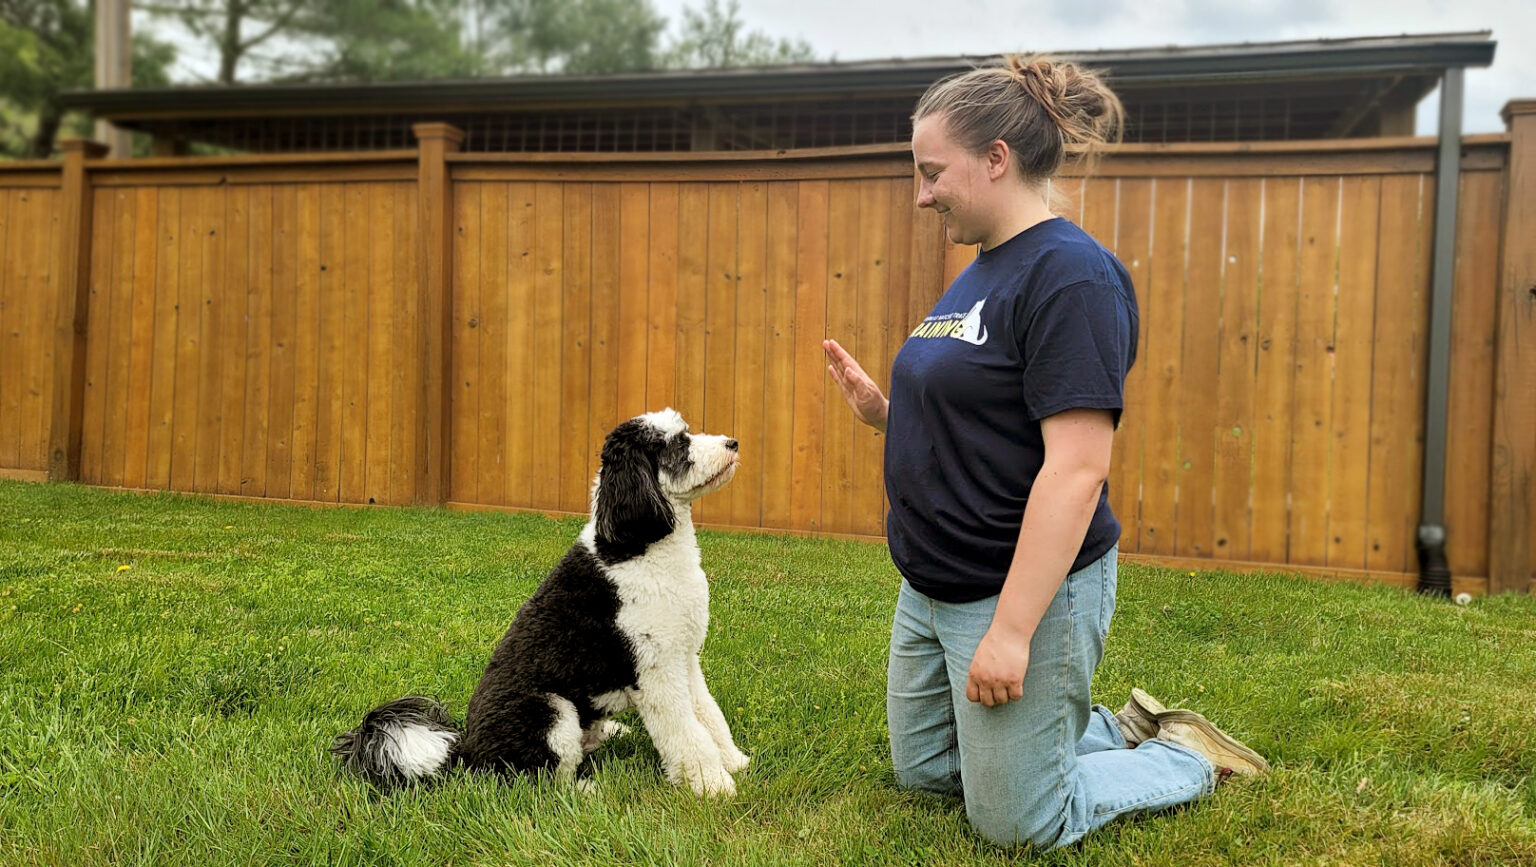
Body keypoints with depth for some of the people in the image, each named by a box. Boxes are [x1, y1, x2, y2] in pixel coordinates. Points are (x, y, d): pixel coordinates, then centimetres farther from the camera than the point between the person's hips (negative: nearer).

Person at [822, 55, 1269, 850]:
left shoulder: (1070, 275, -20)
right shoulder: (981, 273, 9)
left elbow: (1077, 469, -26)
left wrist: (1013, 629, -28)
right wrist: (881, 410, 1)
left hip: (1026, 591, -9)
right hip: (932, 590, 10)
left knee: (1018, 823, 5)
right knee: (923, 770, 22)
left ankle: (1188, 758, 26)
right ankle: (1119, 730, 34)